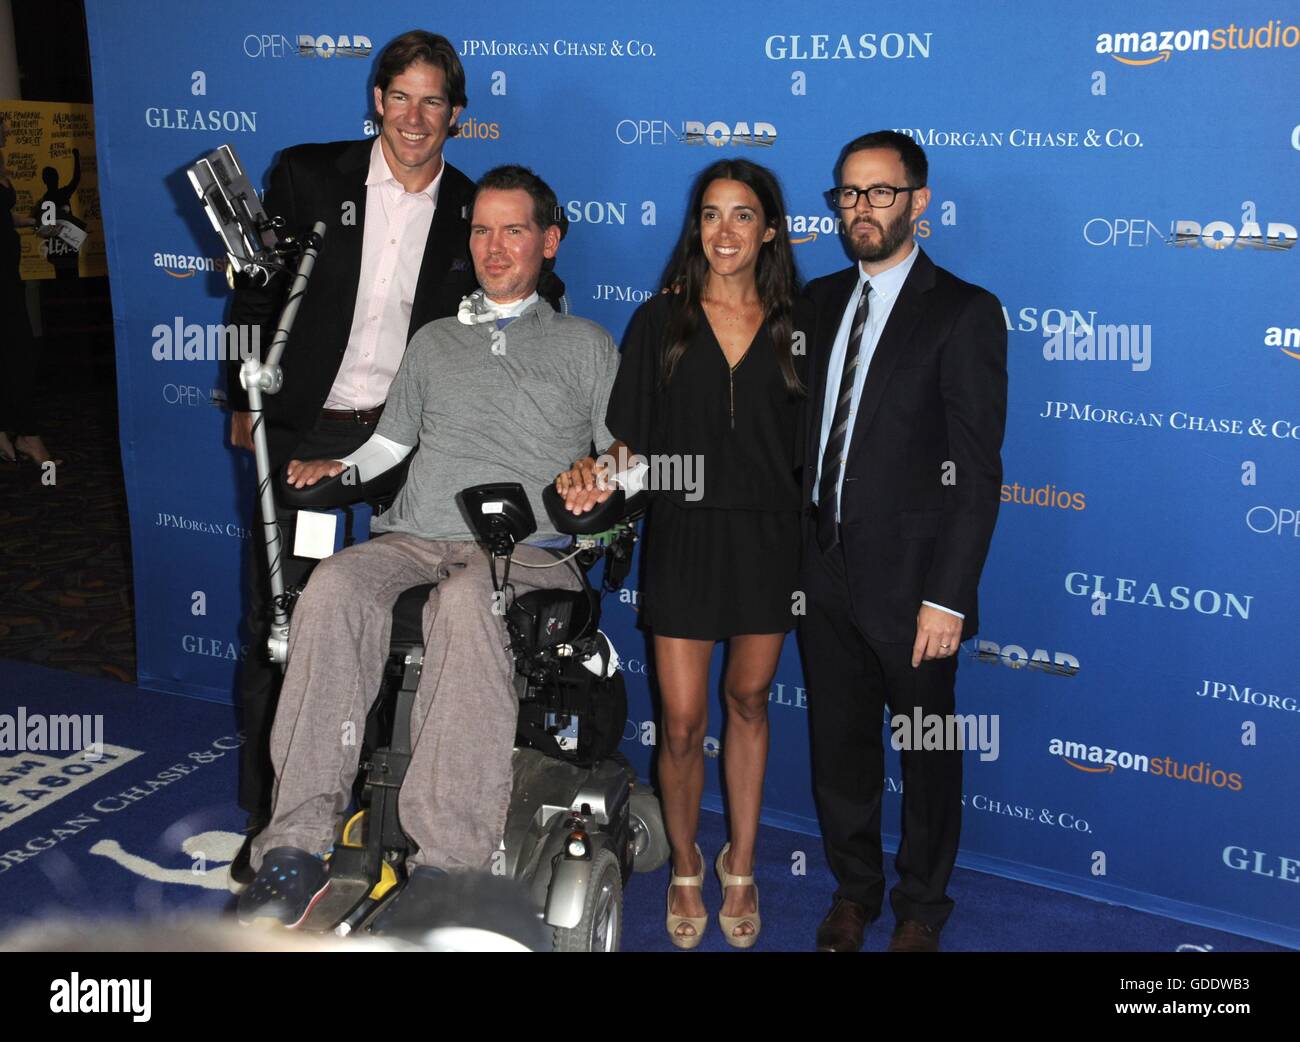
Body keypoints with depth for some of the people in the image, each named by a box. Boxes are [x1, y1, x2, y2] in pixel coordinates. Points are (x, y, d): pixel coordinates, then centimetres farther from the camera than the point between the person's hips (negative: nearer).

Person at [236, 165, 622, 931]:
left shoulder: (586, 345, 21)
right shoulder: (434, 342, 31)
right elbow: (391, 442, 30)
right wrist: (336, 467, 9)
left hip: (525, 551, -3)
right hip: (414, 539, 3)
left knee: (467, 602, -40)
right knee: (336, 587, -33)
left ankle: (449, 865, -43)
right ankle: (298, 848, -35)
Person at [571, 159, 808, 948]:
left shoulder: (795, 327, 3)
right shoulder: (660, 322, 0)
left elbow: (809, 447, 4)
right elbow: (629, 443, 0)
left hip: (769, 537, 1)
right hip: (684, 536, -1)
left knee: (749, 703, 15)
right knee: (683, 723, 2)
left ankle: (741, 868, 31)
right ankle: (685, 867, 27)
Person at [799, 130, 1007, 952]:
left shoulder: (964, 313, -9)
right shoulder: (821, 301, 9)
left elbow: (976, 470, -13)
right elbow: (803, 429, 11)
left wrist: (948, 597, -17)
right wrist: (793, 550, 4)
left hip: (909, 583, -5)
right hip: (824, 572, 5)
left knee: (928, 756, 12)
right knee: (839, 745, 17)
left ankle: (921, 910, 32)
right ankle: (855, 891, 38)